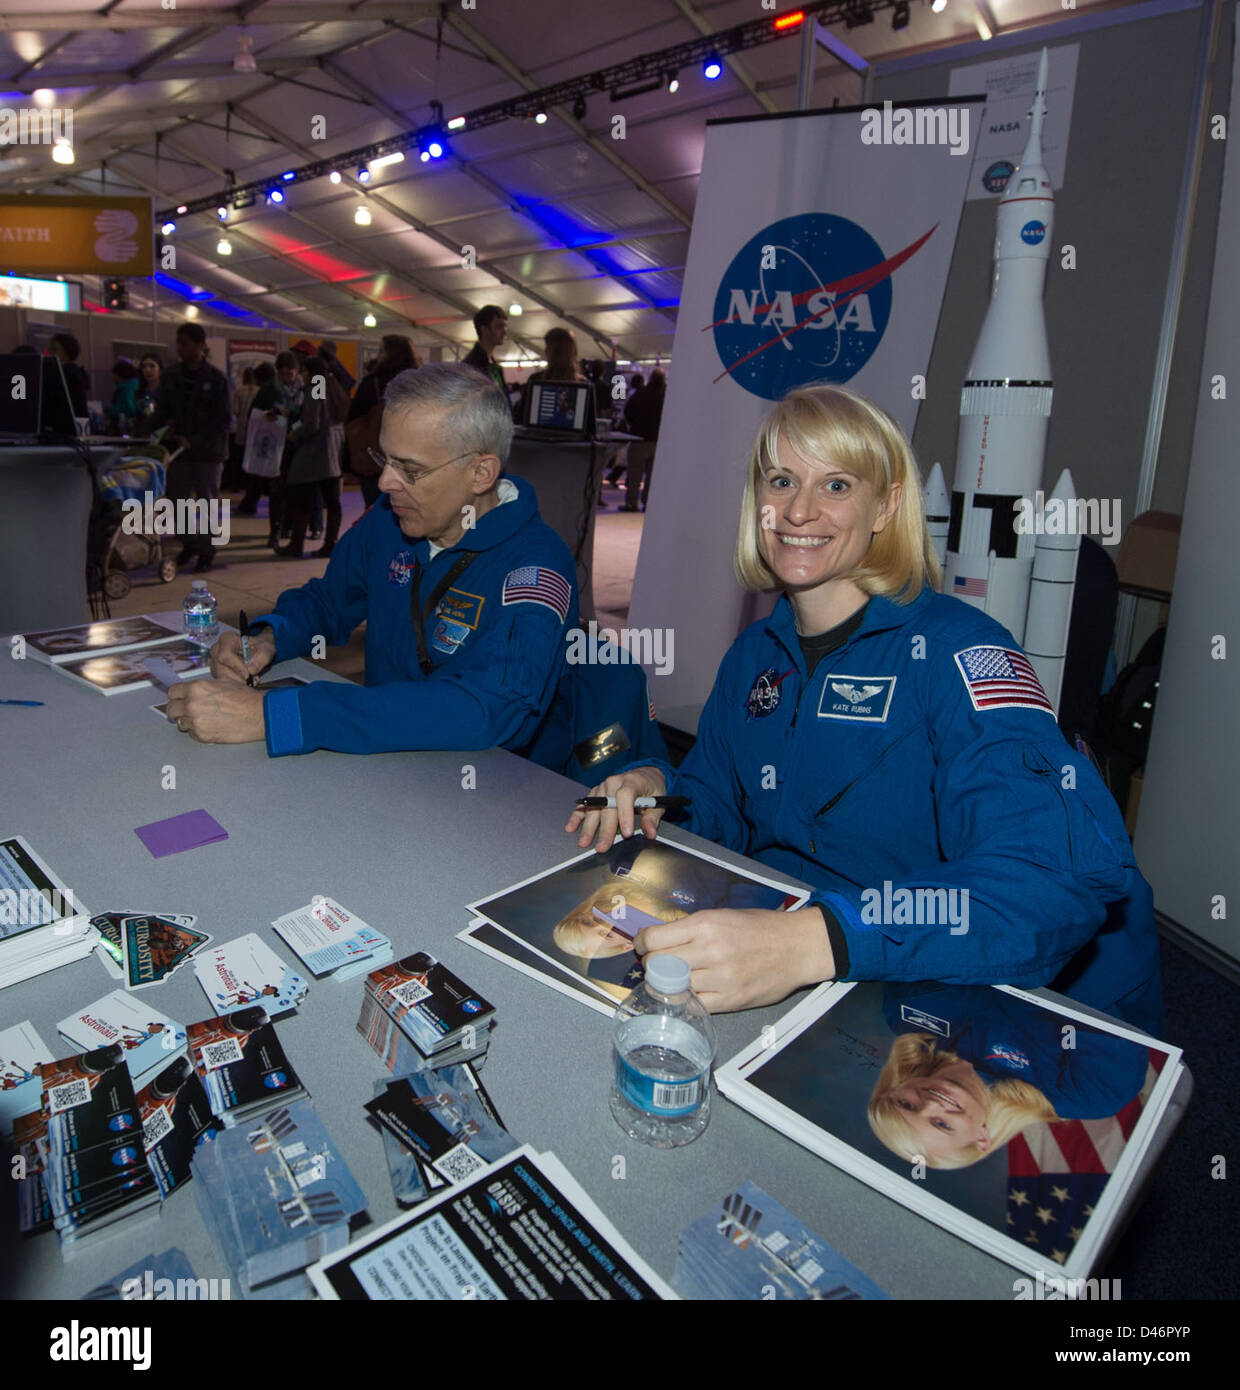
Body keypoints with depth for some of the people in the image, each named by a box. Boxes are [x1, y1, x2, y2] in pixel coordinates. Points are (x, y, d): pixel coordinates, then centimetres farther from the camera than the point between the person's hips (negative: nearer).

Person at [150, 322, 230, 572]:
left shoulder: (217, 379, -5)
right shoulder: (171, 376, 7)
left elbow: (221, 422, -9)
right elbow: (161, 412, 11)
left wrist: (193, 441, -17)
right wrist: (162, 430, -10)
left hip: (208, 453, -4)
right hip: (178, 451, 4)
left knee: (207, 504, 3)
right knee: (175, 503, 7)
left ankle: (206, 552, 16)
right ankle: (190, 544, 27)